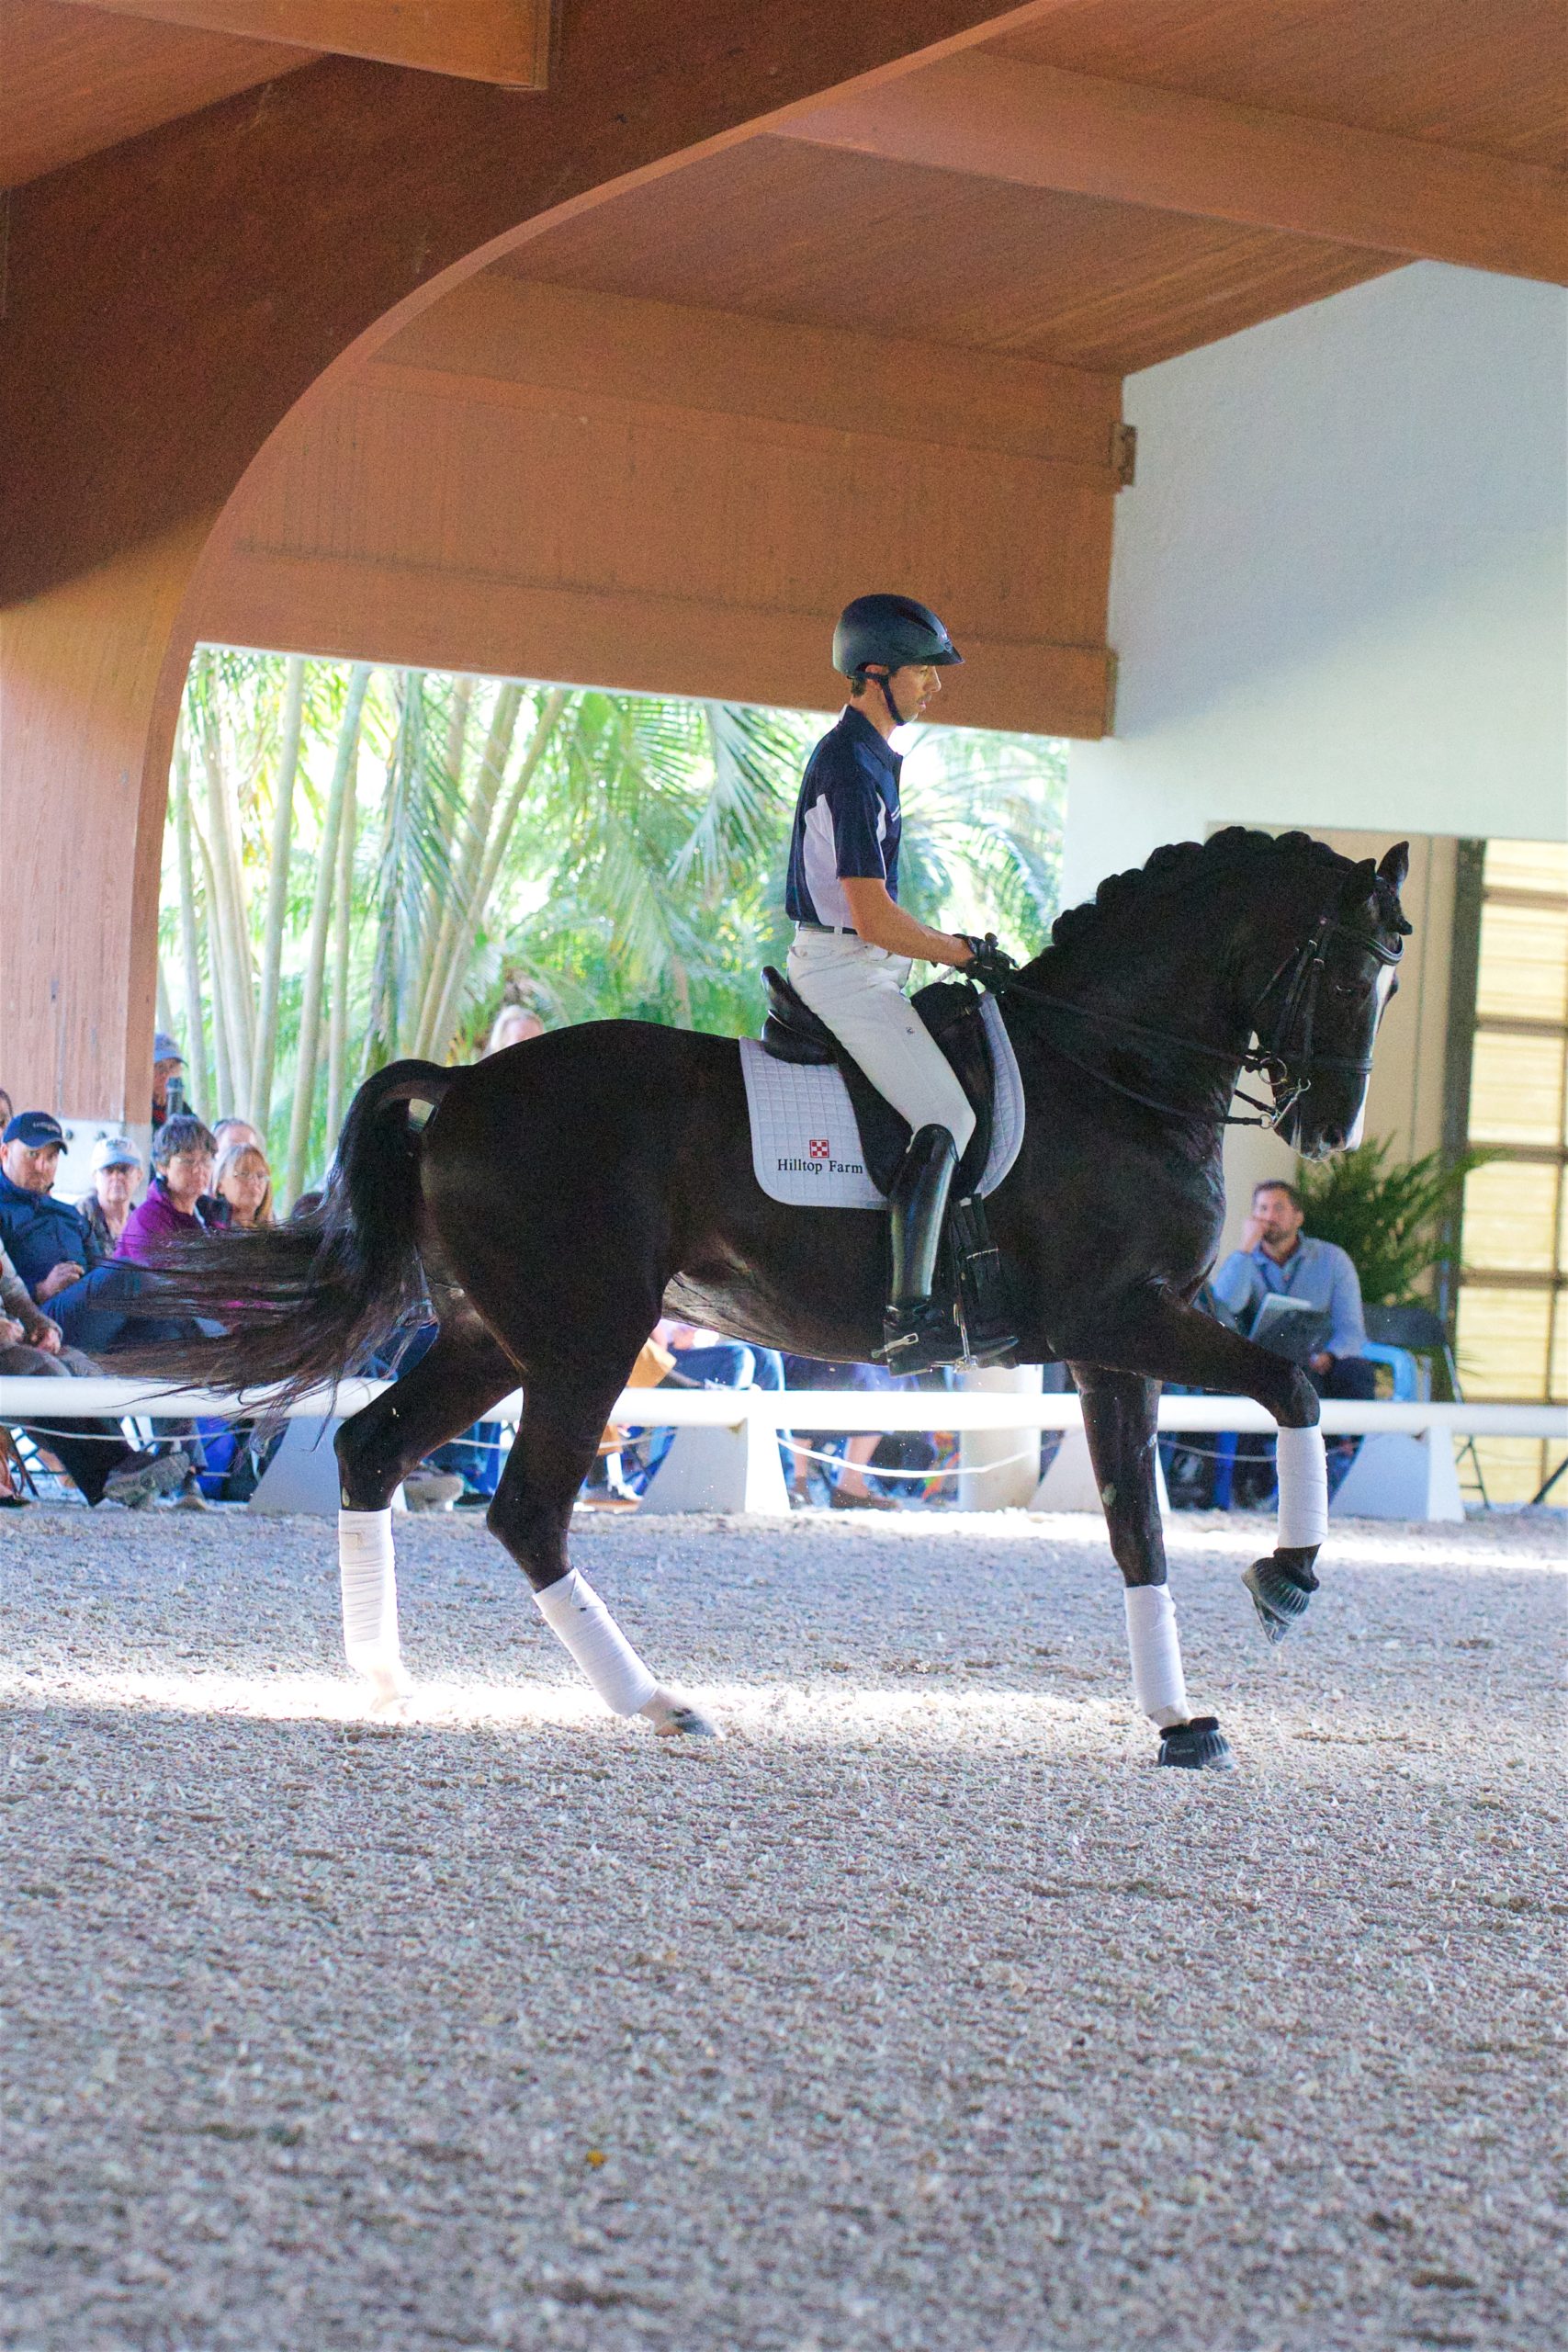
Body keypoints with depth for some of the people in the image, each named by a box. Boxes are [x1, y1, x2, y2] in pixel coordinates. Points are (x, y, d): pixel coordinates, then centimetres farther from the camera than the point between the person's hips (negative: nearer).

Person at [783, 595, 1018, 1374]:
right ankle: (909, 1317, -23)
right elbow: (873, 916, -23)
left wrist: (948, 943, 17)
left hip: (862, 962, 11)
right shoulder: (851, 769, -19)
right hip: (845, 970, -11)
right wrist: (965, 953, -12)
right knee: (945, 1119, -18)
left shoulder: (864, 755, 15)